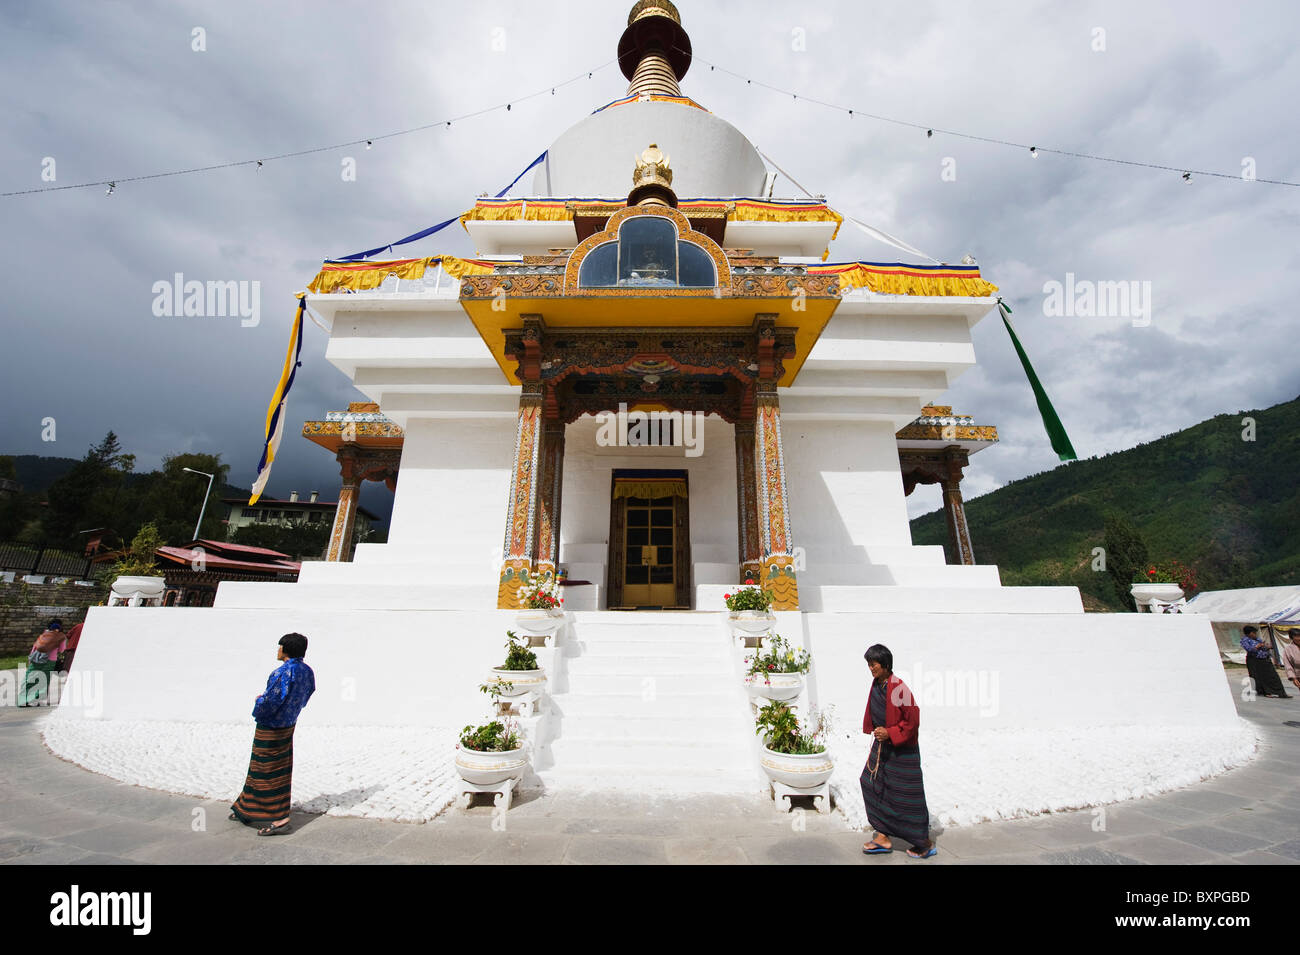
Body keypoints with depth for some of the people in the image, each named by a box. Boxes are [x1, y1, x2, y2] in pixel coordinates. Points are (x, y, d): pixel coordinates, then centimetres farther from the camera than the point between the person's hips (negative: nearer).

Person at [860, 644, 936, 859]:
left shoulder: (899, 688, -25)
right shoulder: (876, 685, 0)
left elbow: (913, 720, -20)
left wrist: (890, 733, -22)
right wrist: (875, 732, 18)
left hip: (901, 750, -8)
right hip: (882, 746, 8)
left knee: (905, 796, 4)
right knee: (872, 785, 10)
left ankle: (925, 844, 25)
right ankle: (883, 838, 23)